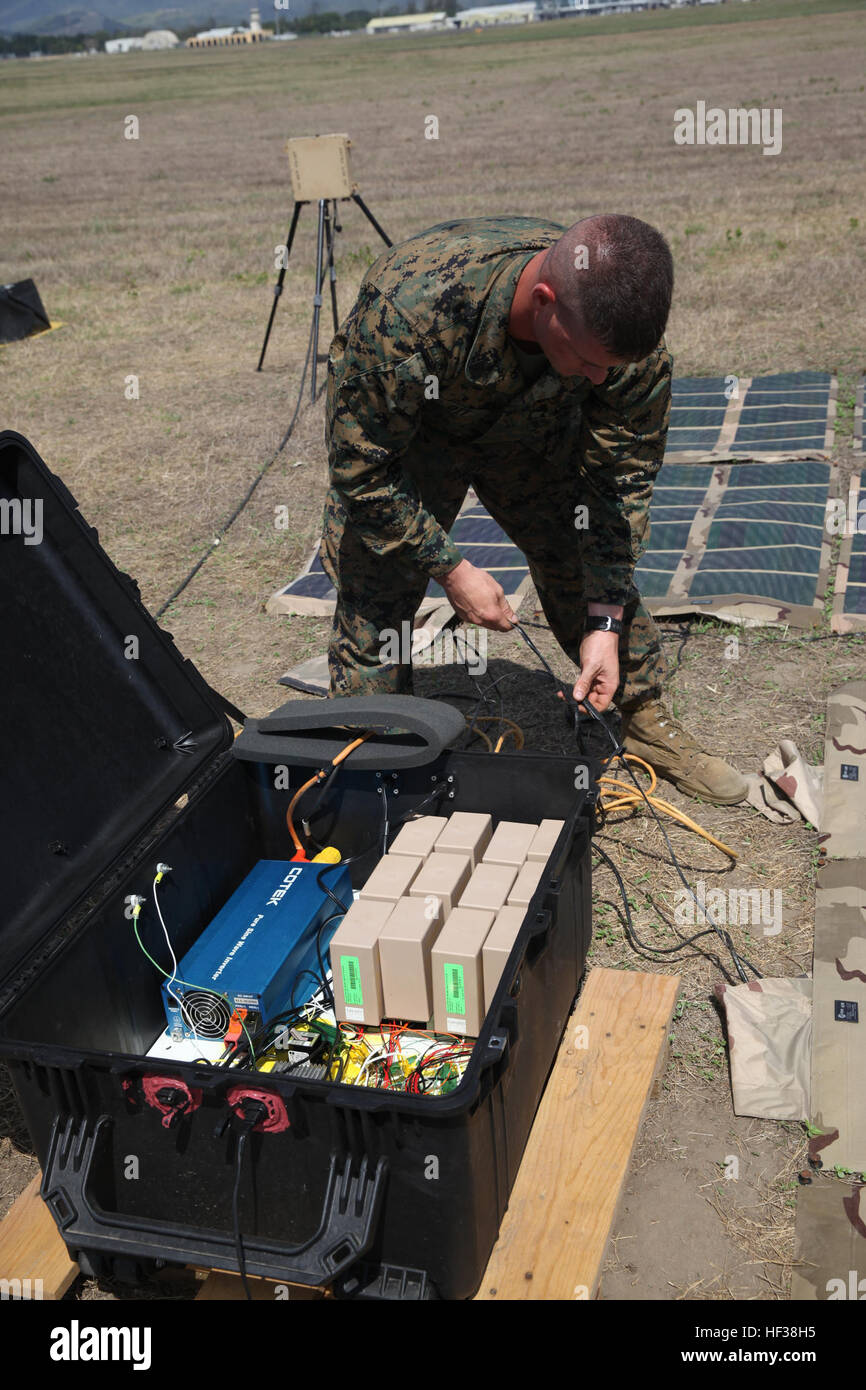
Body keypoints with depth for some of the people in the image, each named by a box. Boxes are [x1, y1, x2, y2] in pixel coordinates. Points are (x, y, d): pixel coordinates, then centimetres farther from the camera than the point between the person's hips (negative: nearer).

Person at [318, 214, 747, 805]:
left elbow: (622, 478, -17)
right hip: (399, 432, -3)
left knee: (598, 568, 0)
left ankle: (647, 719, 23)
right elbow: (362, 467, -29)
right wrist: (451, 569, -27)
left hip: (535, 430, 3)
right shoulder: (409, 306, -44)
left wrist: (604, 623, -21)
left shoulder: (630, 336, -31)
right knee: (375, 597, -10)